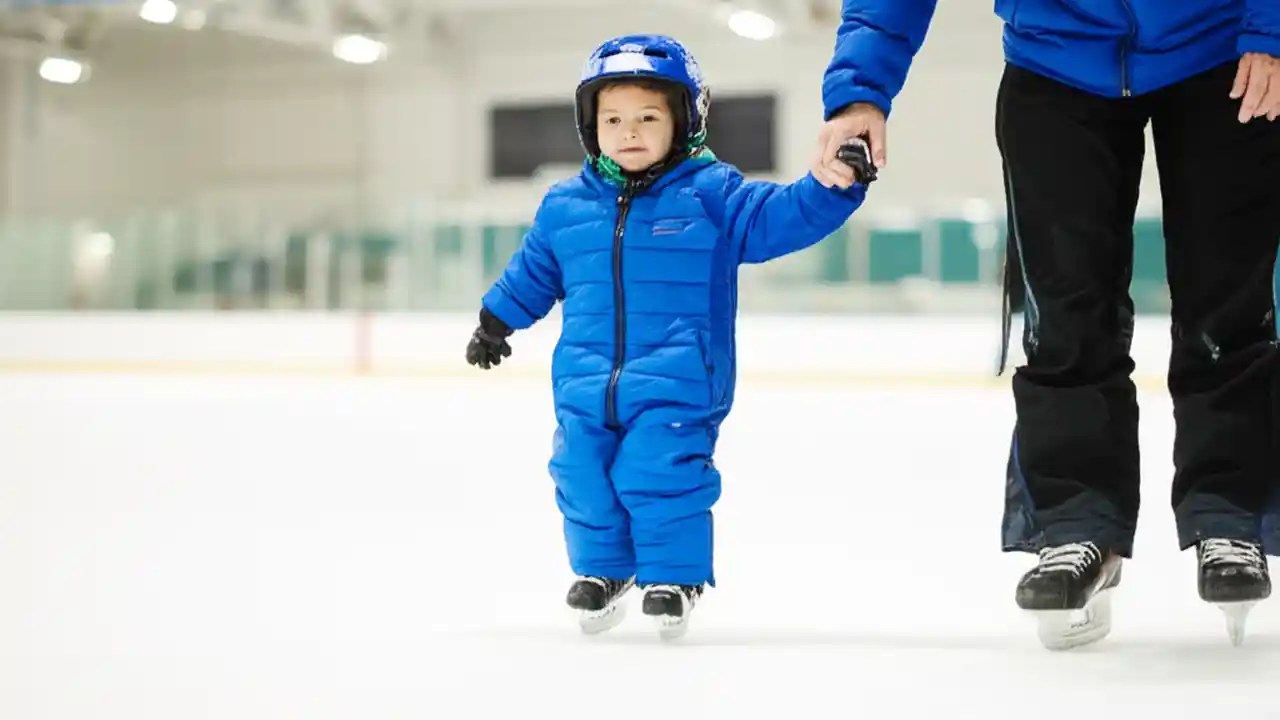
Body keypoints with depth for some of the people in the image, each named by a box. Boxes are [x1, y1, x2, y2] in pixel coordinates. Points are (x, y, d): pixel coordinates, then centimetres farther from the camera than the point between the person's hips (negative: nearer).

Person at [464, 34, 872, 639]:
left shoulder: (710, 193, -2)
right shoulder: (564, 206, 9)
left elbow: (780, 218, -8)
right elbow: (531, 272, 24)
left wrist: (830, 186, -24)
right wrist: (495, 322, 32)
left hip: (676, 385, -4)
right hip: (585, 385, 4)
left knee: (662, 475, -13)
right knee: (583, 477, 4)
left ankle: (674, 577, 8)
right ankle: (602, 569, 29)